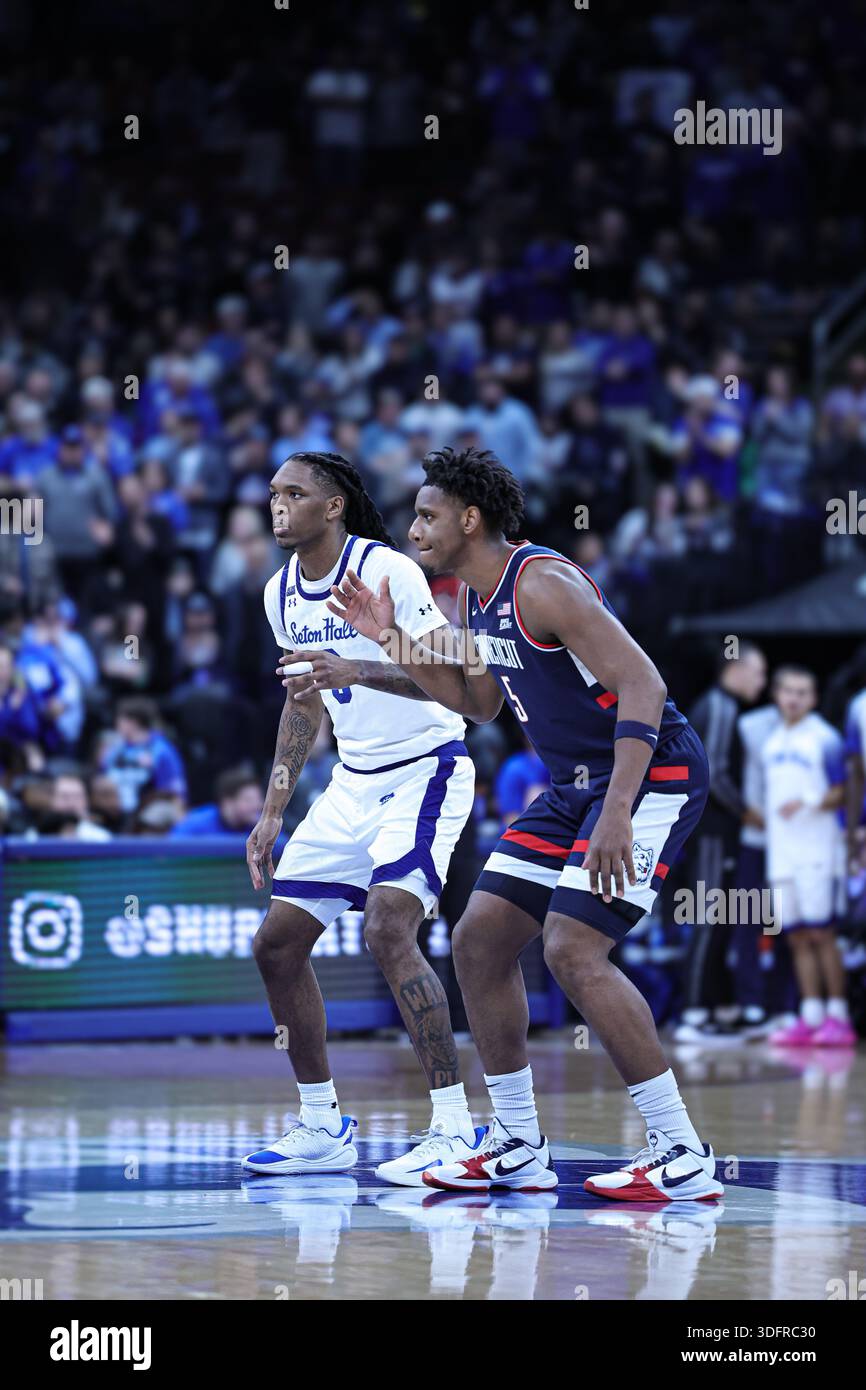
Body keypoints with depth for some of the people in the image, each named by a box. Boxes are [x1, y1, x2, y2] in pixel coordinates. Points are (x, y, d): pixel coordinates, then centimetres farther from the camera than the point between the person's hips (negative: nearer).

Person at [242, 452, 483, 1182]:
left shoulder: (387, 570, -18)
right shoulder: (283, 592, 5)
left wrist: (357, 671, -38)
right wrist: (273, 813, 16)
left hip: (427, 770, -8)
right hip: (354, 783, 8)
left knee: (388, 929, -26)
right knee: (277, 944, 5)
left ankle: (454, 1126, -22)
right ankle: (324, 1127, 19)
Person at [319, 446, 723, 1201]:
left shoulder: (541, 583, -20)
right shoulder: (477, 596, 9)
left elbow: (642, 686, -26)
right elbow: (479, 702, 24)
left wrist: (616, 816, -33)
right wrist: (393, 640, 11)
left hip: (653, 774, -10)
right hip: (577, 784, 10)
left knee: (574, 949, -21)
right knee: (480, 939, 6)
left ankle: (684, 1156, -15)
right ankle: (519, 1151, 15)